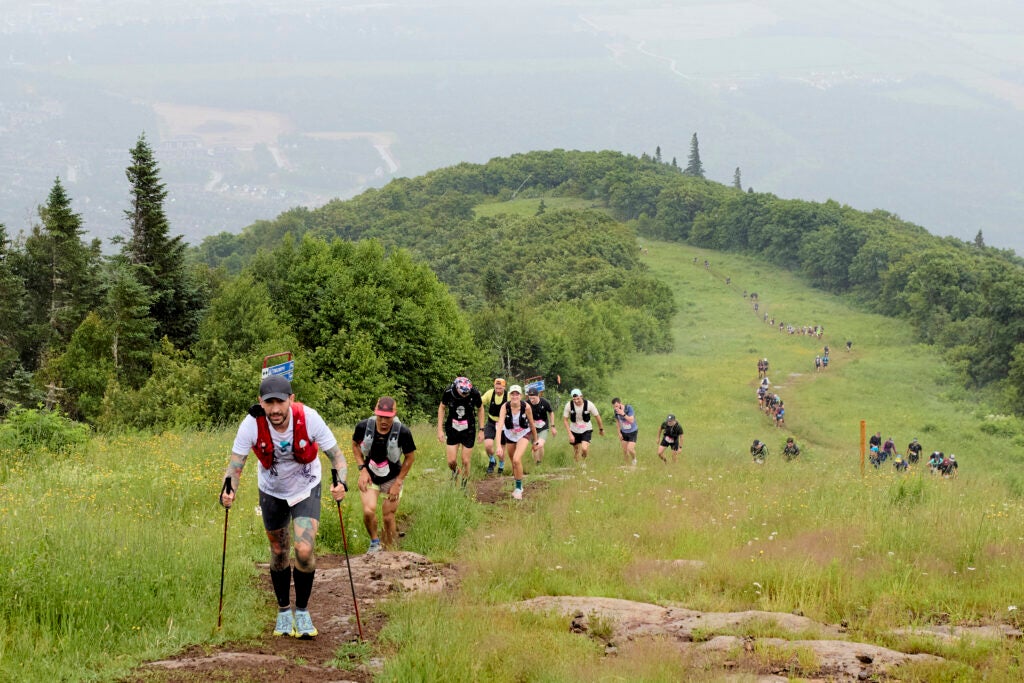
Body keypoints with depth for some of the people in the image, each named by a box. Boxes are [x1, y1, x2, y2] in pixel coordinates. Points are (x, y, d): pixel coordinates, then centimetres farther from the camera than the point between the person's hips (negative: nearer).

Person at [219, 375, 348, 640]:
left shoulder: (308, 419, -30)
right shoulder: (252, 425, -28)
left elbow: (336, 456, -22)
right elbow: (235, 464, -24)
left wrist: (341, 483, -42)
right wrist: (229, 491, -45)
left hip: (306, 489, -2)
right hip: (272, 491, 2)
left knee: (304, 551, -16)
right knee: (279, 554, 12)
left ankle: (302, 611, 5)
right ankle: (283, 611, 33)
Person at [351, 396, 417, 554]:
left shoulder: (403, 432, -24)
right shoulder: (363, 427, -20)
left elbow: (410, 457, -7)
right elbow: (355, 444, 3)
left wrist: (398, 483, -8)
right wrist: (362, 468, -8)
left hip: (392, 480, -1)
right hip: (369, 477, 1)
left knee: (388, 517, 0)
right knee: (368, 511, -18)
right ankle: (374, 543, 9)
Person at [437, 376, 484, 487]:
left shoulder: (475, 393, -19)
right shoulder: (448, 392, -19)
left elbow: (480, 410, 0)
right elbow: (442, 408, -2)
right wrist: (440, 429, -3)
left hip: (468, 431, 0)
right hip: (452, 429, 0)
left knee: (466, 462, 0)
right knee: (451, 461, -5)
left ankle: (464, 486, 20)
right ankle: (455, 472, 30)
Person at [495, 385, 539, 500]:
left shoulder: (526, 407, -25)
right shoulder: (505, 407, -26)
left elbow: (532, 424, -10)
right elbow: (500, 425, -34)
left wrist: (535, 440, 2)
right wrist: (499, 445, -44)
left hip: (524, 435, -2)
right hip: (509, 435, 2)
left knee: (516, 460, -21)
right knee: (514, 463, 14)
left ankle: (518, 488, -4)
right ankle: (518, 486, 39)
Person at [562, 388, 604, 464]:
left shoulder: (589, 405, -21)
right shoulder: (569, 405, -18)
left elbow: (597, 417, -5)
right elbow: (565, 420, -8)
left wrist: (601, 429, 7)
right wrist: (570, 434, -13)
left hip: (586, 430, -2)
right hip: (574, 431, 2)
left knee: (584, 448, -21)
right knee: (576, 451, 7)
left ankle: (584, 461, 8)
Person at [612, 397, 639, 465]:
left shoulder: (629, 408, -24)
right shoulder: (616, 411, -11)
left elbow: (631, 420, -29)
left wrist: (623, 414, -38)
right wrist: (619, 433, 4)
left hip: (632, 431, -4)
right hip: (624, 432, 4)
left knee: (630, 449, -15)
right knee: (624, 450, 3)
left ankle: (634, 459, 14)